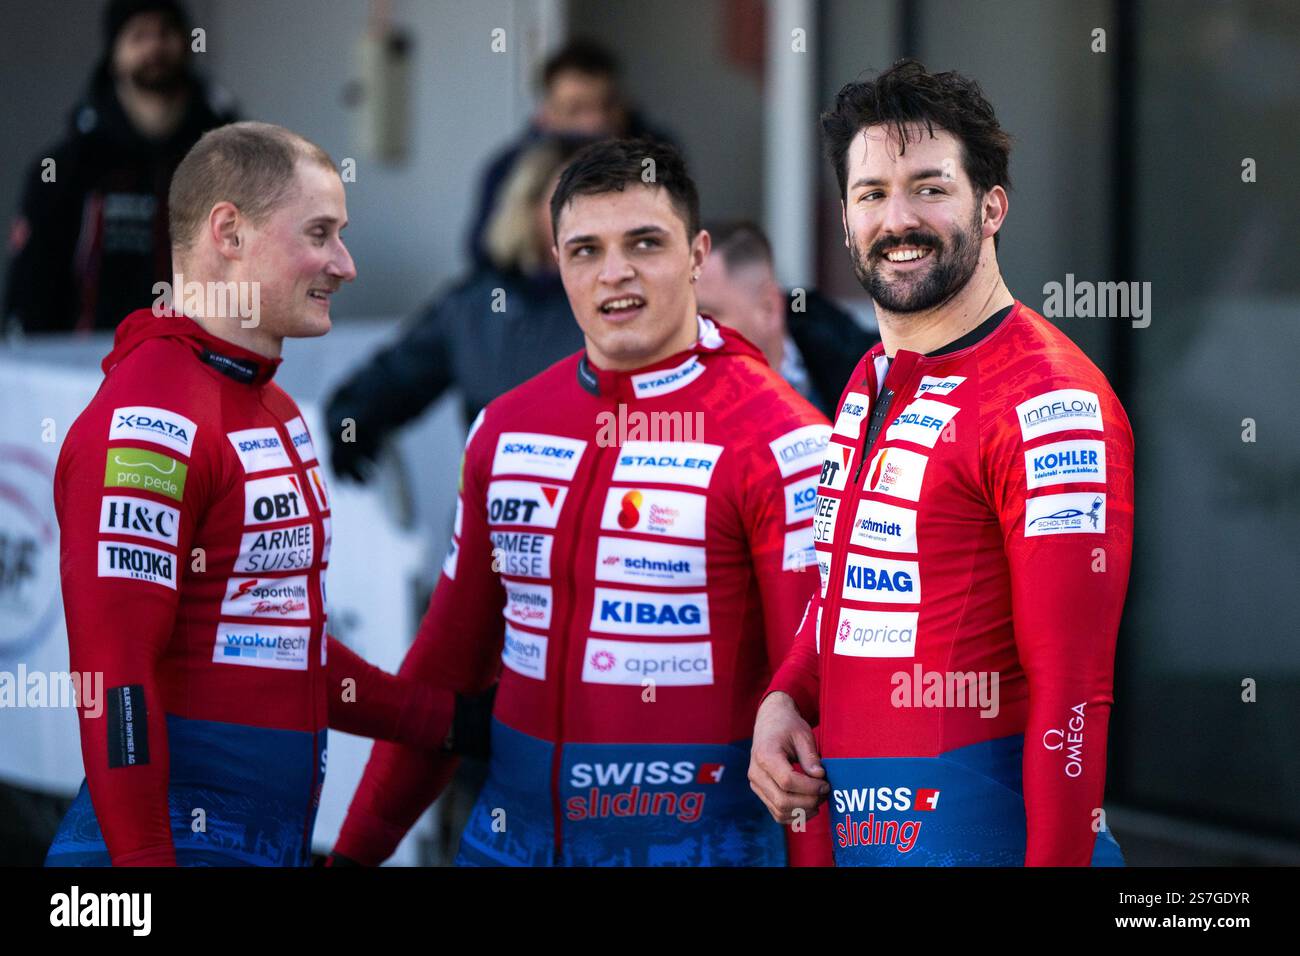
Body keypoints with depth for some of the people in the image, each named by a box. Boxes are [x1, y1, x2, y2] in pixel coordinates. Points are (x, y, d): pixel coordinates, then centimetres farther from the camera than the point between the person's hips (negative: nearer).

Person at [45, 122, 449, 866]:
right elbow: (116, 679, -20)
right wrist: (145, 862, -22)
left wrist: (447, 722, 19)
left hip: (283, 834, 9)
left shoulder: (276, 411, 15)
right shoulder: (147, 425, -16)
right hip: (176, 839, -9)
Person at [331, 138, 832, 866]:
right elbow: (449, 663, 14)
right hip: (517, 830, 5)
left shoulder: (777, 443, -10)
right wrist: (360, 847, 14)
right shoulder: (506, 429, 7)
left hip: (697, 833, -5)